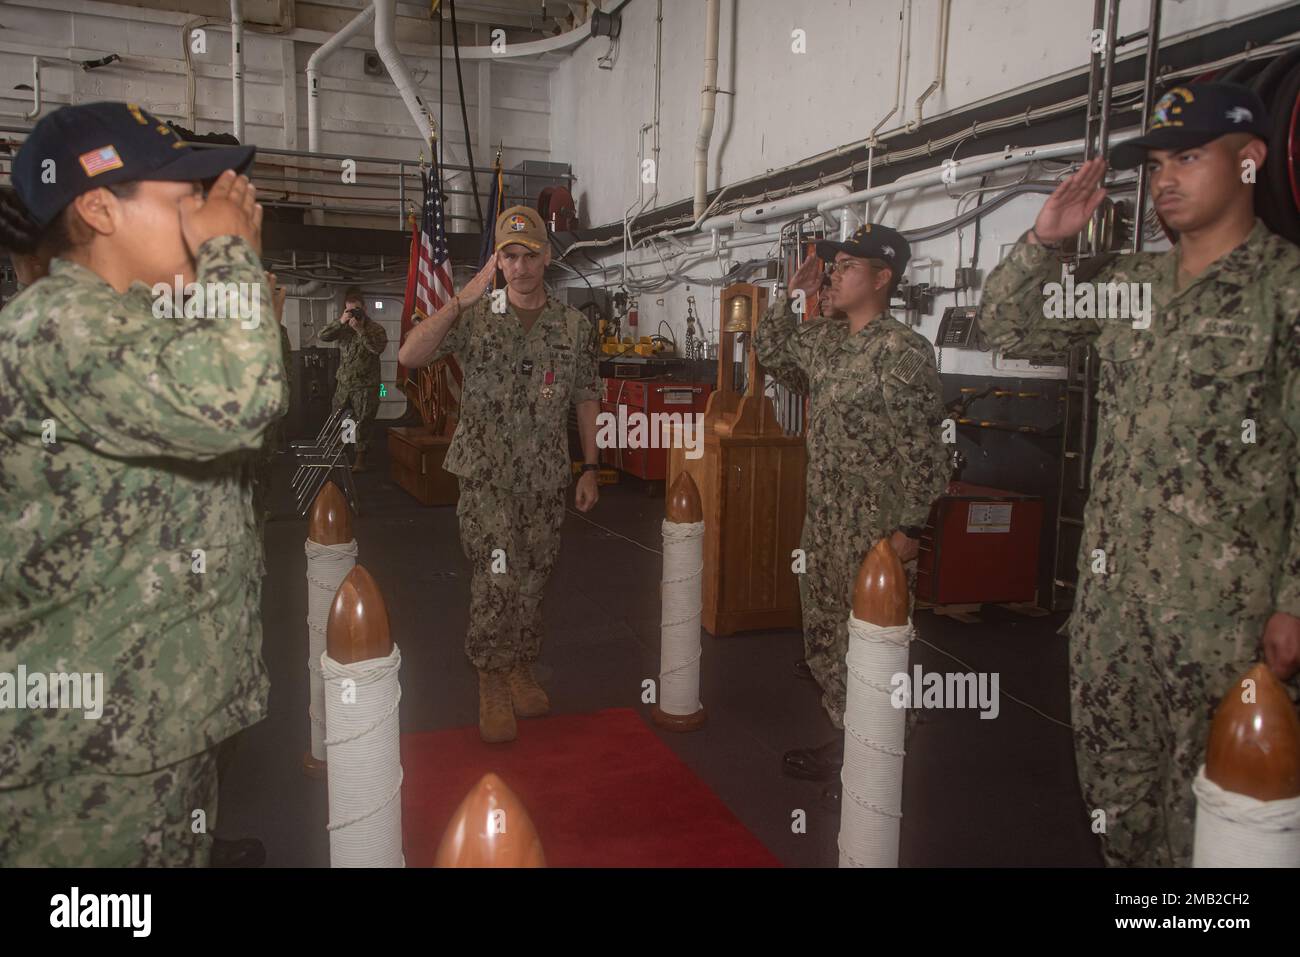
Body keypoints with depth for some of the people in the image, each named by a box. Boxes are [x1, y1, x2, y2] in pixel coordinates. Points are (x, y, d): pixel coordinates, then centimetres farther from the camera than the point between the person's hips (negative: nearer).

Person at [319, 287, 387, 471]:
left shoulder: (375, 328, -5)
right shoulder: (344, 327, 8)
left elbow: (378, 348, -22)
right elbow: (323, 336, -4)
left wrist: (360, 330, -26)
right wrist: (340, 322, -17)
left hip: (366, 386, -5)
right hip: (344, 383, 5)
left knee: (363, 423, 0)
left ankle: (360, 458, 10)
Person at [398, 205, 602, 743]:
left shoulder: (575, 326, 5)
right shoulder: (474, 318, -2)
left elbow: (587, 399, 10)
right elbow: (409, 357, -16)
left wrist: (590, 469, 5)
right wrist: (462, 299, -22)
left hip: (546, 478, 3)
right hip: (486, 474, -3)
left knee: (532, 579, 10)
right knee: (497, 573, -13)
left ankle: (520, 672, 28)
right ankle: (492, 684, 4)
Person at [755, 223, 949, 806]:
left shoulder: (904, 351, -14)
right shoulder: (825, 340, 10)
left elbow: (923, 448, -17)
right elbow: (770, 351, 26)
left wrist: (909, 527, -18)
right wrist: (791, 297, 12)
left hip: (874, 530, -9)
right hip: (823, 522, 9)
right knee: (824, 638, 17)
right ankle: (843, 745, 34)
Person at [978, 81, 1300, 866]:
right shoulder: (1130, 283, 11)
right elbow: (1007, 326, 17)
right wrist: (1046, 237, 3)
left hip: (1223, 604, -6)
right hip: (1111, 591, 6)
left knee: (1207, 794, 4)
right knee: (1115, 779, 18)